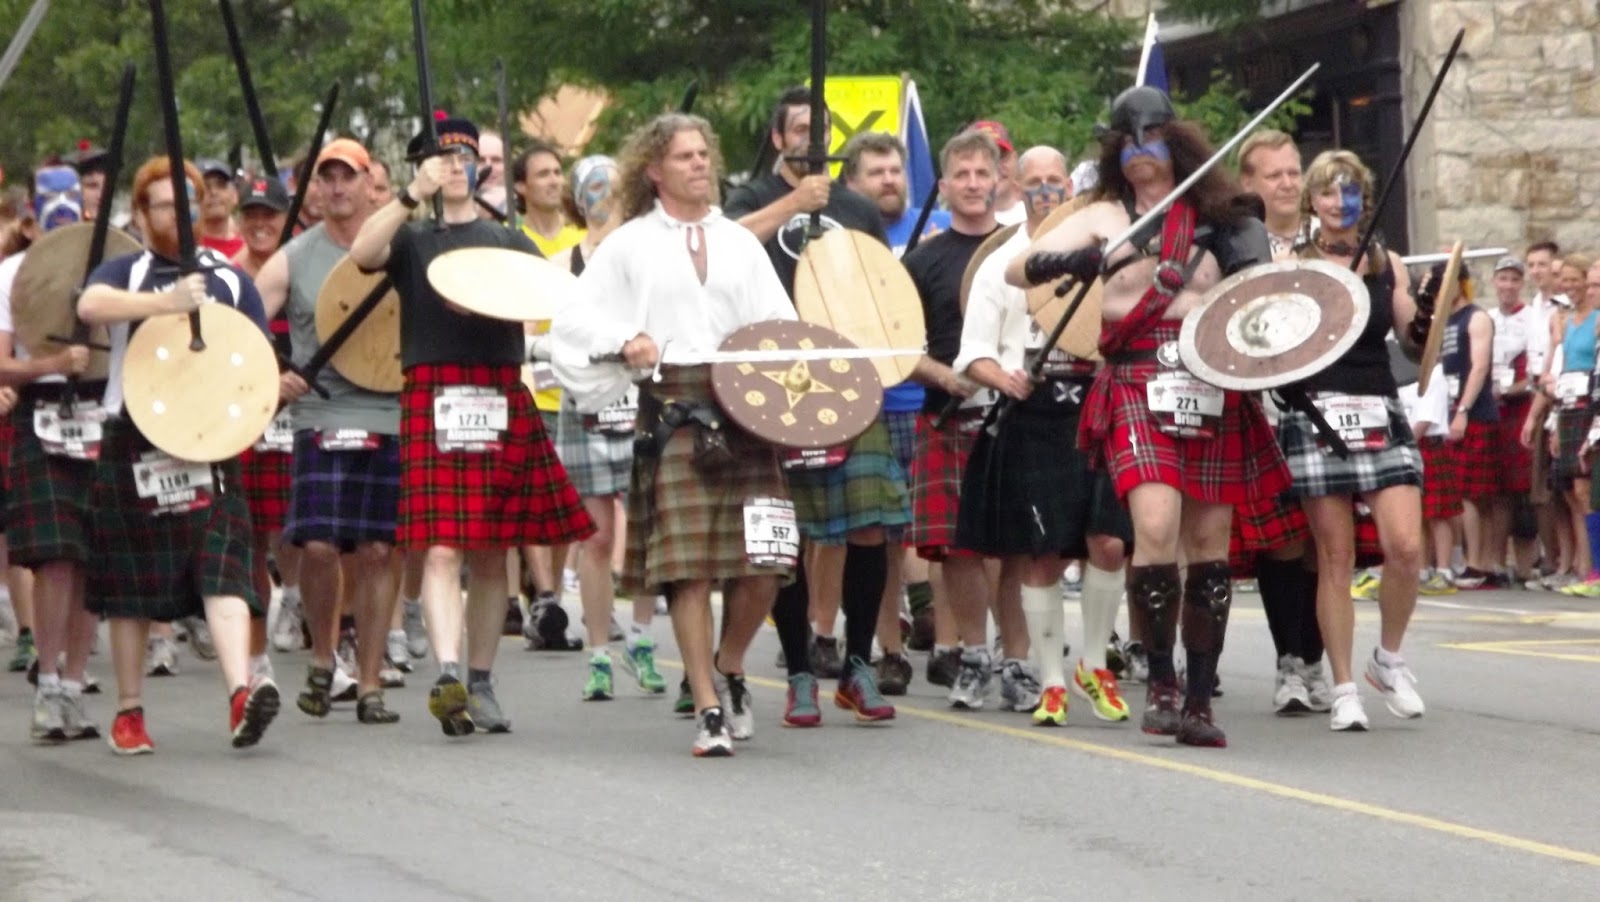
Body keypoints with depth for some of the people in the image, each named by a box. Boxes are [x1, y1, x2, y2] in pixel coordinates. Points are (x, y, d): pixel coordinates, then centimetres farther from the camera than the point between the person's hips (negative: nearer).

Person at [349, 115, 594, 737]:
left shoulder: (509, 242, 19)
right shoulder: (411, 241, 11)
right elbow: (362, 253, -10)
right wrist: (413, 195, -18)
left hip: (503, 402, 3)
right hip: (433, 399, -3)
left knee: (492, 552, 7)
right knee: (442, 549, -15)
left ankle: (481, 685, 15)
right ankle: (448, 675, -26)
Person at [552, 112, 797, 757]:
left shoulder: (739, 242, 18)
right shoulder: (631, 245, 11)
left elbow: (782, 326, 14)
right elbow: (575, 318, 6)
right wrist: (626, 340, -12)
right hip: (672, 412, -2)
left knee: (762, 564, -6)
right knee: (689, 568, -7)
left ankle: (728, 668, 20)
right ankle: (709, 710, -2)